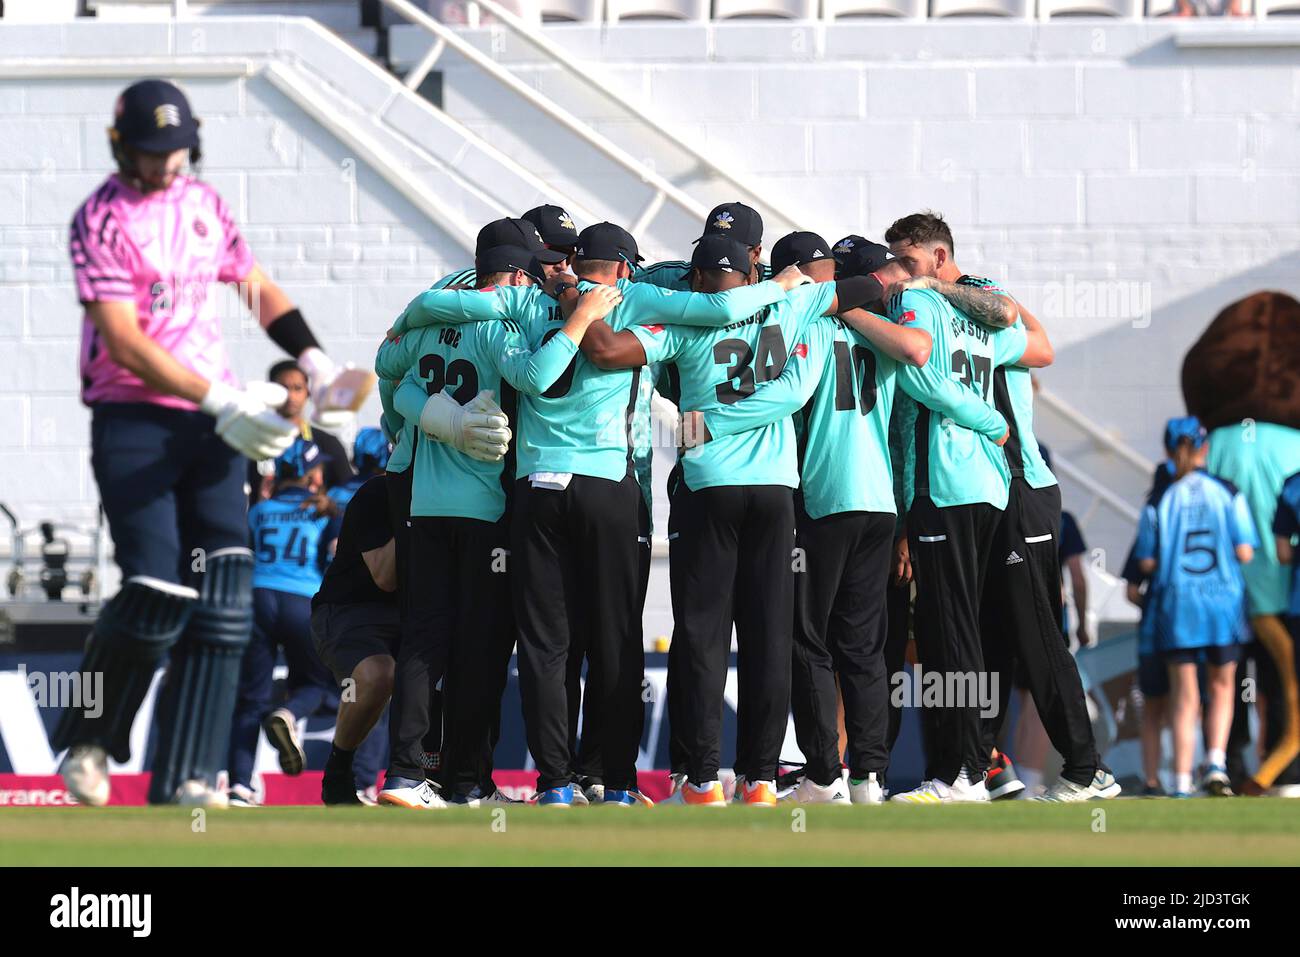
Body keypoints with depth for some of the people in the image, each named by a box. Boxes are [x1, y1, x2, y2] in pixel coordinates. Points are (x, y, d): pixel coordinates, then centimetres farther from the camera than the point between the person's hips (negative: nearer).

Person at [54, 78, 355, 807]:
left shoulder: (203, 202, 11)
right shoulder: (103, 221, -9)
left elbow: (258, 288, 23)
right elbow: (125, 343, -18)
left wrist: (315, 360, 6)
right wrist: (222, 400, -26)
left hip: (214, 420, 6)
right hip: (133, 420, -6)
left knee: (222, 595, -6)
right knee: (157, 595, -15)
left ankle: (187, 780, -5)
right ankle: (88, 742, 10)